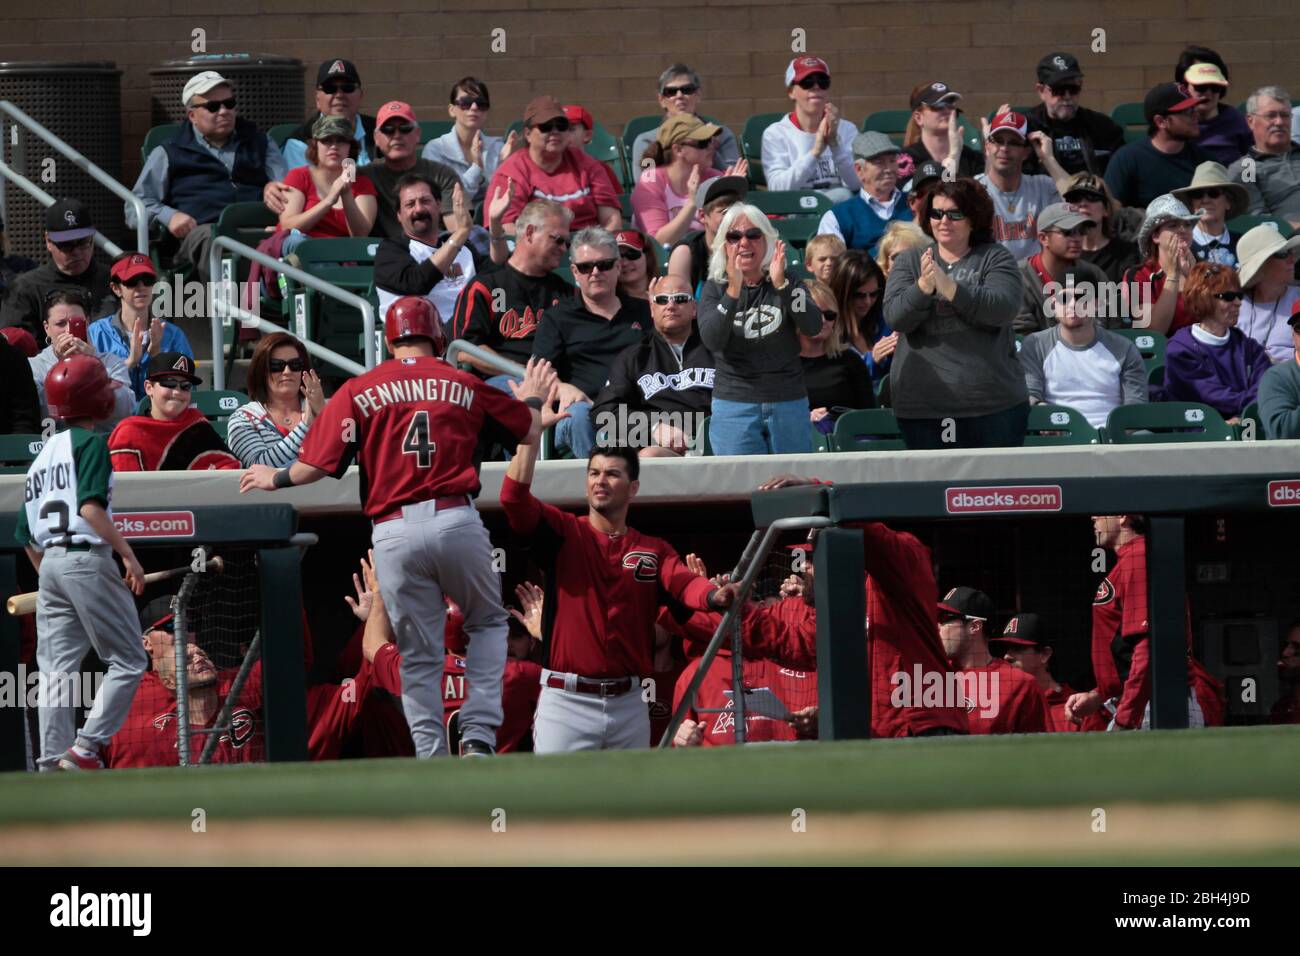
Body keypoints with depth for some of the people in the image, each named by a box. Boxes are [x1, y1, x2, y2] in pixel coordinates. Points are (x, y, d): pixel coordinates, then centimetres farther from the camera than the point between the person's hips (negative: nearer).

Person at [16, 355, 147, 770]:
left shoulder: (43, 455, 18)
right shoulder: (90, 442, -5)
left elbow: (27, 537, 17)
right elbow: (90, 506, -19)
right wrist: (128, 554, -17)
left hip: (50, 562, 8)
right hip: (87, 557, -8)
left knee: (57, 669, 5)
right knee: (128, 661, -1)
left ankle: (52, 762, -1)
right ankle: (85, 747, -11)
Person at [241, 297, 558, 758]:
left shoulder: (358, 391, 5)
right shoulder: (465, 385, 10)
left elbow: (318, 464, -1)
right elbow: (530, 429, 20)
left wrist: (276, 478, 19)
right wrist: (533, 399, 43)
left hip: (395, 532, 0)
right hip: (457, 521, 0)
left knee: (419, 657, 7)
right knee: (488, 622, 20)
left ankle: (432, 760, 4)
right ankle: (479, 733, 3)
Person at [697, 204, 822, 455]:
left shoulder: (787, 283, 6)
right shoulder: (715, 289, 4)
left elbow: (814, 327, -10)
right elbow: (711, 340, -14)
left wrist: (781, 285, -23)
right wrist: (733, 292, -27)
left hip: (789, 405, 1)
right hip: (734, 405, -1)